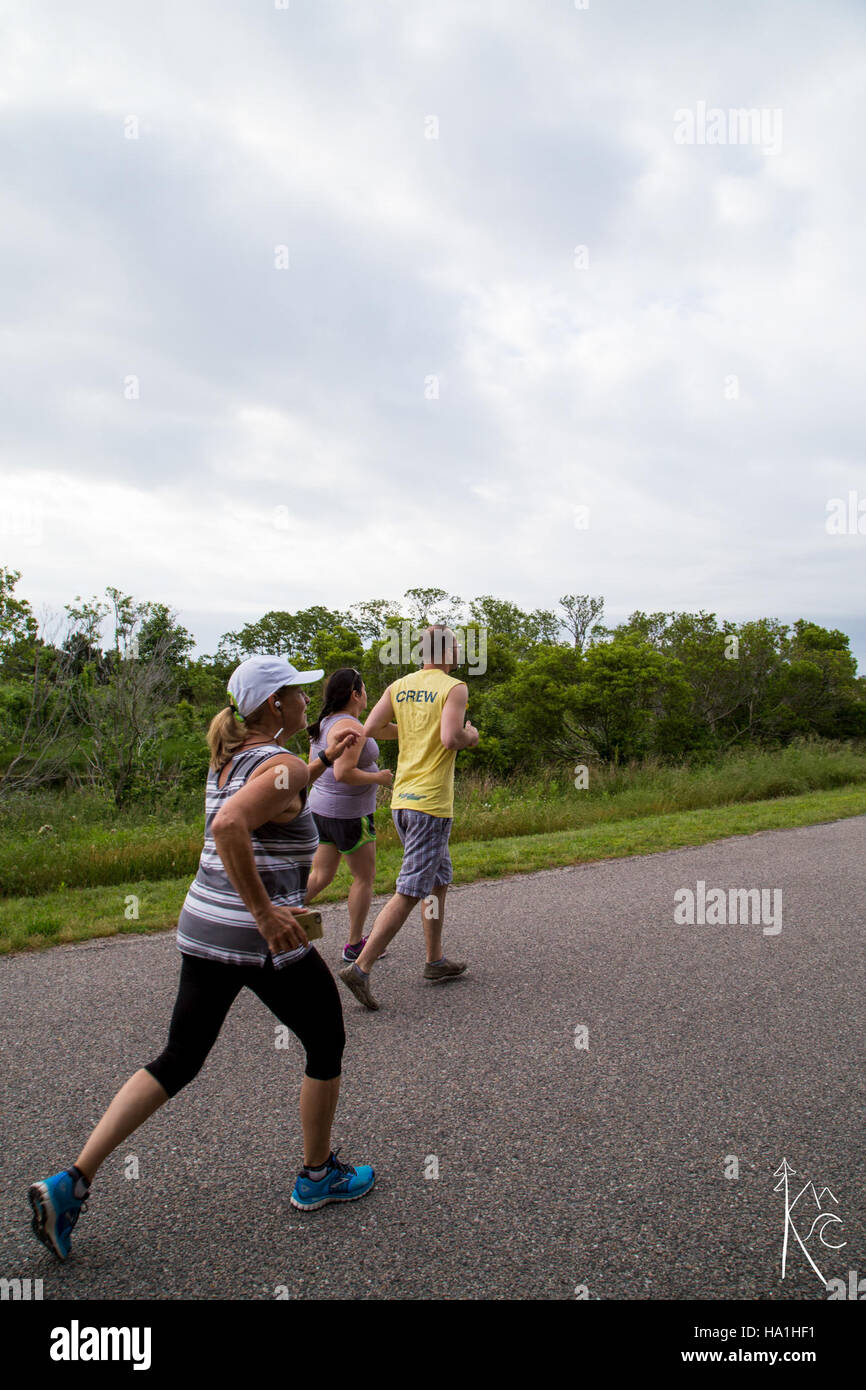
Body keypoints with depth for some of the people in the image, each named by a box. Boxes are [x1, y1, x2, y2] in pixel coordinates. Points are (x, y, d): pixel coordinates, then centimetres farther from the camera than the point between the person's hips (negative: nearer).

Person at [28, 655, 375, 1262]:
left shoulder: (230, 756, 11)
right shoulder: (283, 765, -16)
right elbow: (228, 826, -33)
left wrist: (325, 759, 28)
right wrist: (264, 910, -28)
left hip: (203, 927, 8)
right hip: (262, 940, -8)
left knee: (178, 1060, 18)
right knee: (326, 1045, 16)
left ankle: (72, 1181, 12)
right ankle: (318, 1176, 31)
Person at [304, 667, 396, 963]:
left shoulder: (326, 723, 9)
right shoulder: (350, 726, -20)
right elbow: (344, 773, -28)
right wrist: (378, 777, -13)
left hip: (321, 808, 9)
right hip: (349, 814, -9)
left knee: (319, 877, 13)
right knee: (365, 878, 9)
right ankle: (355, 944, 18)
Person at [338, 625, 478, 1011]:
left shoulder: (399, 686, 9)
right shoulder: (454, 688, -9)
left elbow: (368, 729, 3)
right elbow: (451, 738, -23)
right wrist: (470, 736, 0)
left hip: (401, 798, 8)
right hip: (431, 802, -8)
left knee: (439, 879, 21)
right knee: (409, 892, -5)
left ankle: (435, 961, 29)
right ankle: (360, 968, -9)